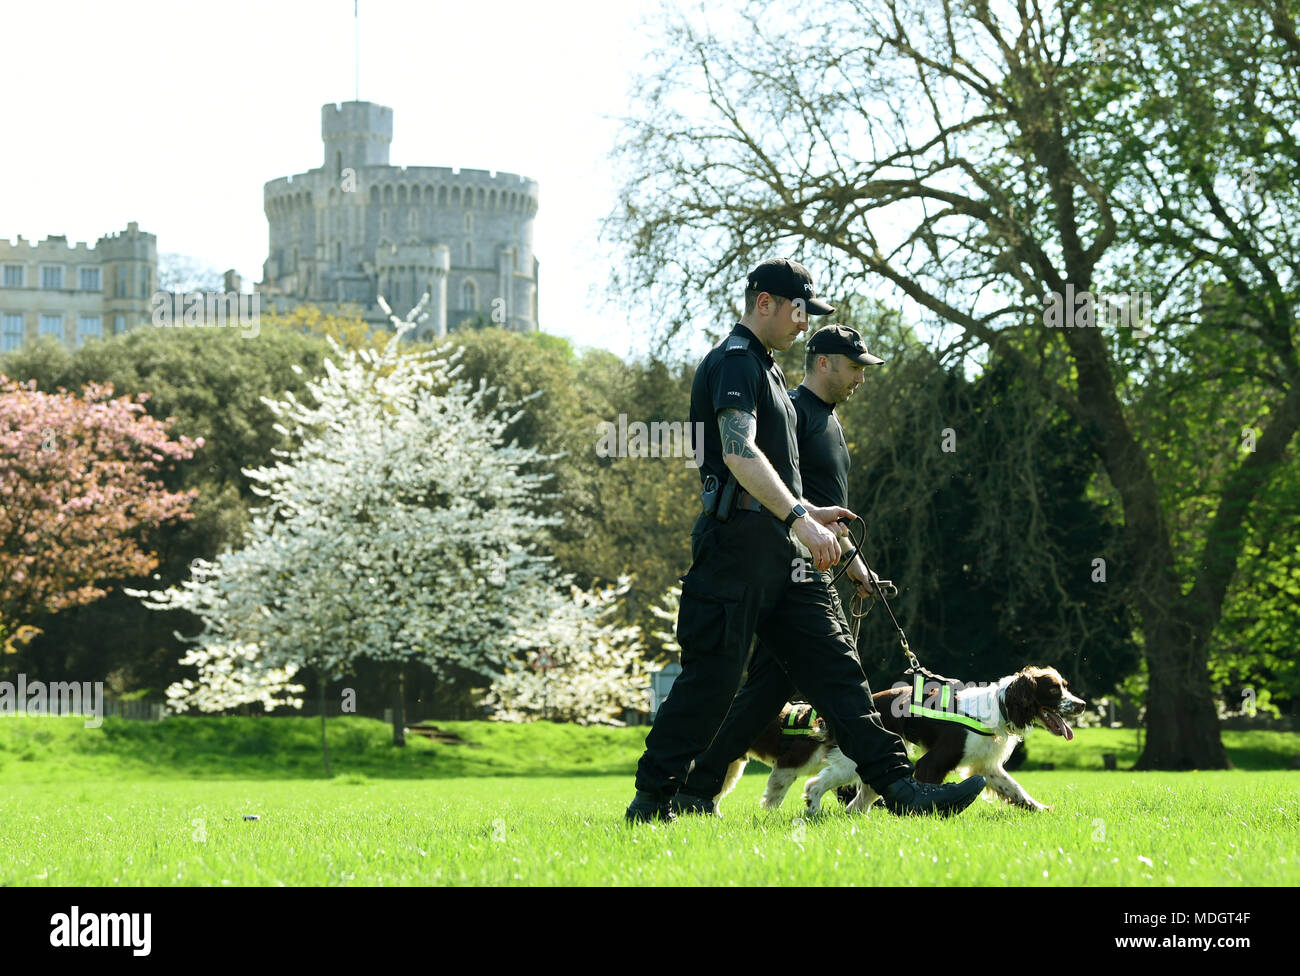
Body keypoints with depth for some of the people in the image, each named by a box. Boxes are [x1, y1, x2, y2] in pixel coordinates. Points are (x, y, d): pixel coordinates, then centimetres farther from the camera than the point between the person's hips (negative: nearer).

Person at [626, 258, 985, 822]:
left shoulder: (762, 367, 23)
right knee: (712, 675, -7)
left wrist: (807, 514, 25)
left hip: (780, 551, 10)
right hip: (739, 540, -10)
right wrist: (798, 517, -31)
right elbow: (739, 454, -24)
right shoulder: (733, 362, -9)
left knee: (834, 664, 2)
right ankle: (652, 798, 1)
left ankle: (898, 787, -3)